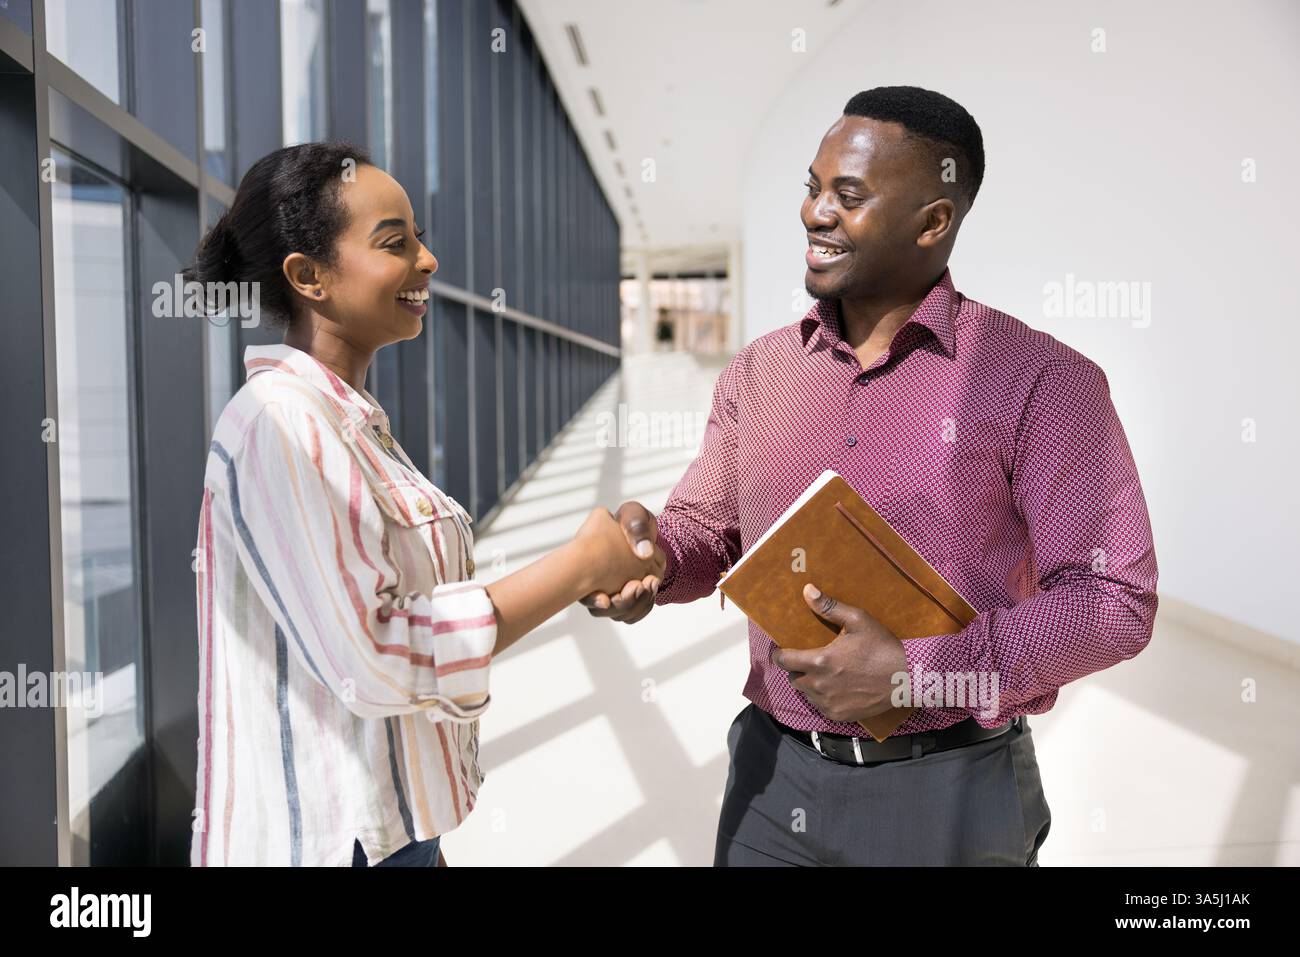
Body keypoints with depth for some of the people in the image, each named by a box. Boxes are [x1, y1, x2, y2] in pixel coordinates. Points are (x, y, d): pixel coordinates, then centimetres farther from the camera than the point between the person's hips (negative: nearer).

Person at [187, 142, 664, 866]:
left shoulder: (353, 420, 7)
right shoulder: (278, 422, -19)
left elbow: (406, 600, 9)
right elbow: (371, 660, -24)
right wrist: (581, 563, -19)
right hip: (329, 838, -8)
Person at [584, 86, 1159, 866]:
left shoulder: (1041, 381, -11)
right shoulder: (759, 371, 4)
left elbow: (1115, 600, -13)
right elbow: (708, 529, 12)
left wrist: (914, 670, -21)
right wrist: (654, 553, -12)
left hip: (949, 792, -3)